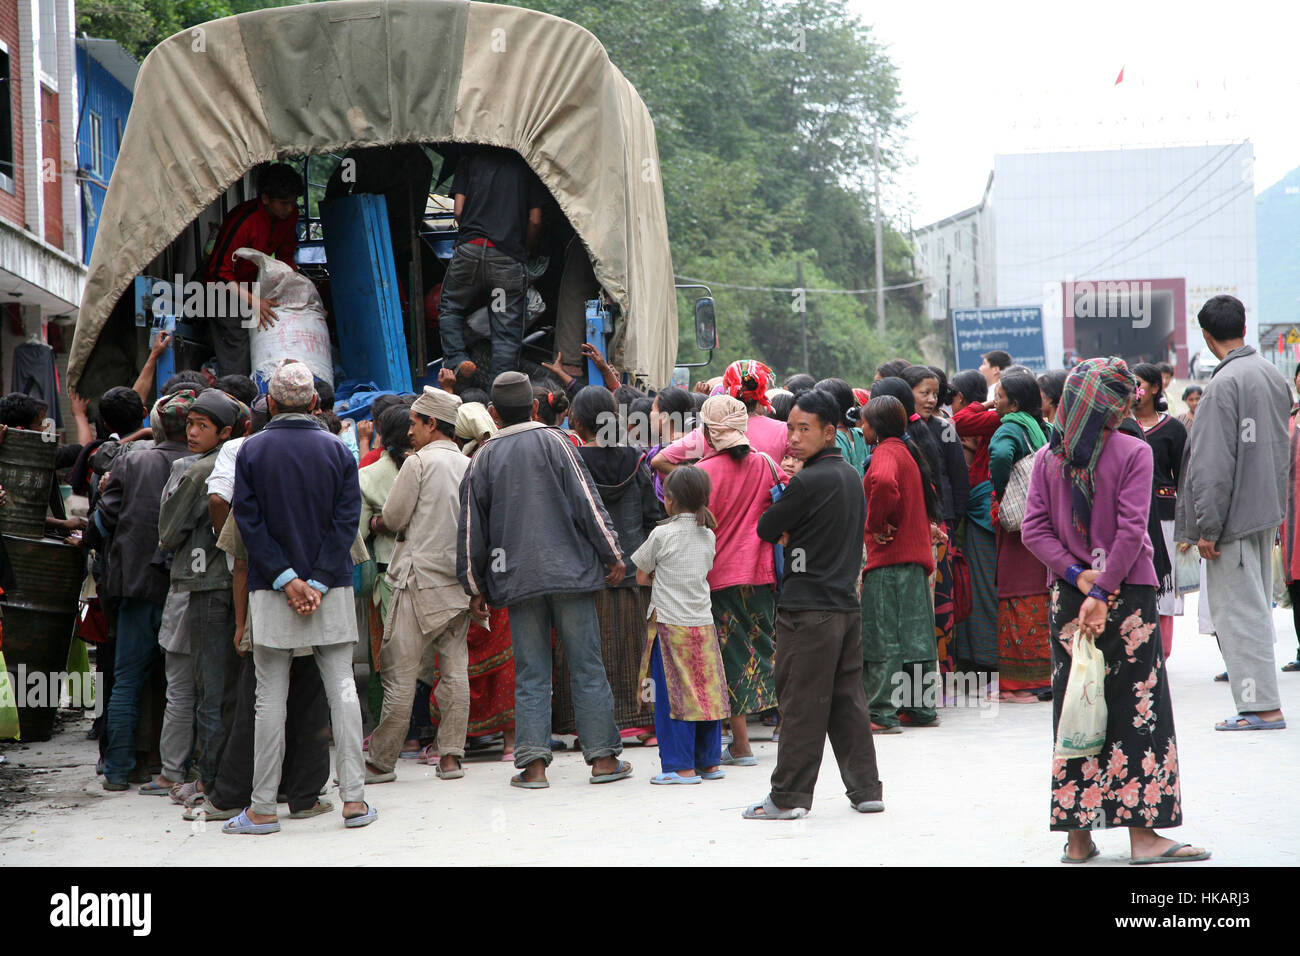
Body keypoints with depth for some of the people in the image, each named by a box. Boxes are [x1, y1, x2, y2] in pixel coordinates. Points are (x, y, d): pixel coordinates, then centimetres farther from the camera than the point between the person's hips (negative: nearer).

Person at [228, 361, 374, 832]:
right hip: (332, 589, 1)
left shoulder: (251, 450, -1)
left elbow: (249, 521, -7)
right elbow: (347, 519, -4)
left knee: (271, 696, 2)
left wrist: (285, 578, -9)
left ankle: (263, 808, 5)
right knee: (342, 687, 5)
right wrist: (320, 583, -8)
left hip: (272, 592, -1)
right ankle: (353, 799, 1)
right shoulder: (337, 450, 2)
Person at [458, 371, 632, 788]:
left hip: (517, 579, 2)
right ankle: (603, 757, 6)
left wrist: (475, 587, 16)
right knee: (587, 667, 4)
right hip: (570, 573, -1)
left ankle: (533, 763, -2)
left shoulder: (483, 459, 6)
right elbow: (587, 503, -4)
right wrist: (612, 554, 4)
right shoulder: (554, 443, -1)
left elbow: (471, 529, 8)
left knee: (531, 675, 5)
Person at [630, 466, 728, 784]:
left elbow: (641, 577, 0)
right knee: (707, 694, 9)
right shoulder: (708, 535, 6)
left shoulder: (662, 535, -9)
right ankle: (710, 762, 15)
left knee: (673, 696, -1)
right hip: (703, 625, 5)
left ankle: (681, 767, -1)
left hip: (669, 624, -5)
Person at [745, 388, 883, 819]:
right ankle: (866, 789, 15)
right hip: (847, 603, 8)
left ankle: (788, 796, 2)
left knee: (801, 704, -3)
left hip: (809, 609, -8)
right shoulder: (851, 476, 11)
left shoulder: (808, 482, -15)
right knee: (848, 701, 12)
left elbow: (766, 529, -6)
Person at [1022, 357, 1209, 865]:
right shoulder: (1134, 453, -8)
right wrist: (1101, 591, -14)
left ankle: (1078, 837, 9)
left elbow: (1033, 529, -3)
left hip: (1067, 595, 4)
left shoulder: (1048, 458, 3)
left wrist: (1077, 576, -7)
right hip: (1128, 594, -4)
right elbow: (1131, 531, -15)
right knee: (1135, 709, 1)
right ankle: (1142, 833, 0)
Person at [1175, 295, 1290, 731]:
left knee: (1239, 611, -4)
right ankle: (1262, 703, 17)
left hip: (1234, 515, -9)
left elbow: (1215, 462, -19)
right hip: (1267, 513, 9)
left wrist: (1207, 527, -16)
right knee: (1257, 607, 14)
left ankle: (1262, 706, -4)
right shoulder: (1274, 377, 9)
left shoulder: (1225, 383, -17)